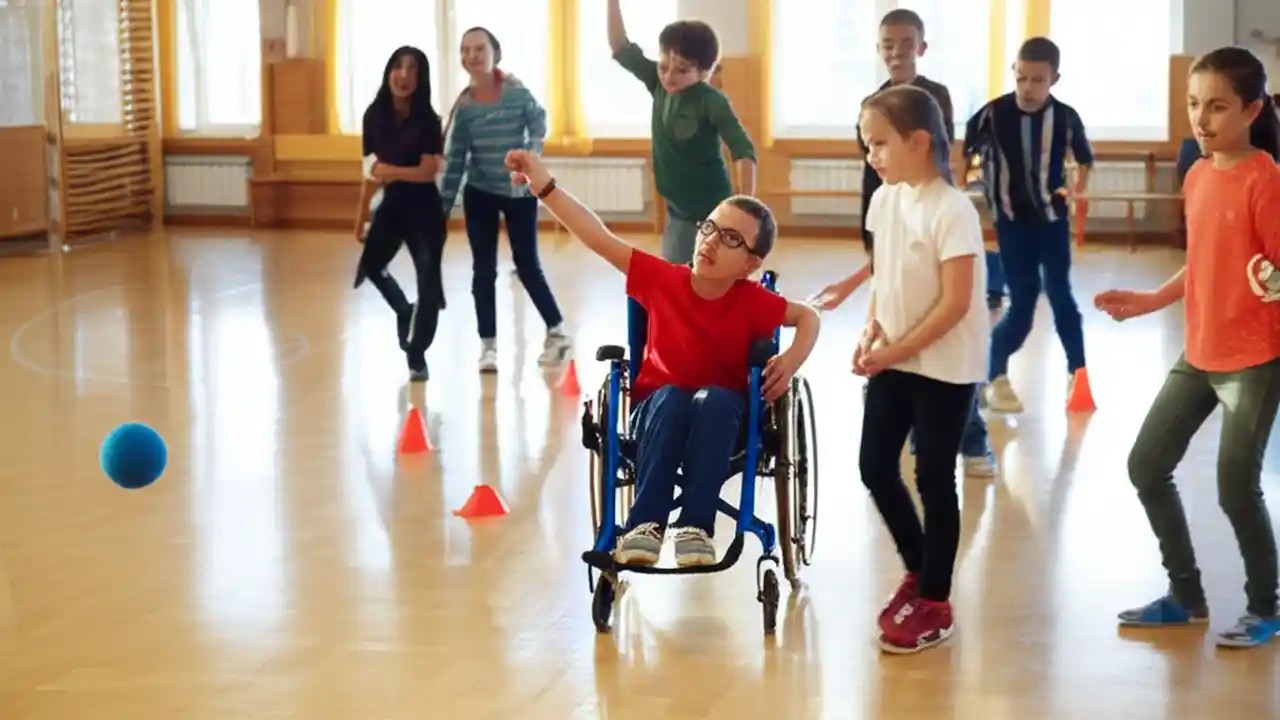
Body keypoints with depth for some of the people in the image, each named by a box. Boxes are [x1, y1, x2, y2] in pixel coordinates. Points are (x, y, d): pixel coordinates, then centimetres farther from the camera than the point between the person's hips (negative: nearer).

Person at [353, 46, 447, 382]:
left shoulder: (426, 120, -13)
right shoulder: (375, 115, -1)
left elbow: (429, 171, -18)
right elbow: (372, 169, 7)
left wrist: (394, 172, -33)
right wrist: (362, 212, 11)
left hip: (423, 208, -4)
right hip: (391, 204, 5)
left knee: (427, 277, -2)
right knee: (371, 265, 9)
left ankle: (417, 356, 8)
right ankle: (405, 312, 36)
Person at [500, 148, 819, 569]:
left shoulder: (752, 302, -13)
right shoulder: (663, 280, -12)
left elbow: (808, 316, 0)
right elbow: (598, 238, -17)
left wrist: (792, 360, -21)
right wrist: (544, 185, -24)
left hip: (721, 421, 0)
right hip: (658, 411, 0)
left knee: (715, 398, -34)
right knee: (671, 396, -34)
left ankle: (696, 525, -35)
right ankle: (645, 523, -36)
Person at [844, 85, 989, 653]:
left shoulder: (951, 210, -19)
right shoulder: (885, 200, 4)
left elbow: (955, 304, -20)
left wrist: (897, 351, -18)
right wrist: (872, 332, -3)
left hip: (945, 367, -7)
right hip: (894, 361, 7)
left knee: (934, 480, 0)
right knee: (875, 468, 10)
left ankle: (934, 605, 13)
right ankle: (918, 572, 31)